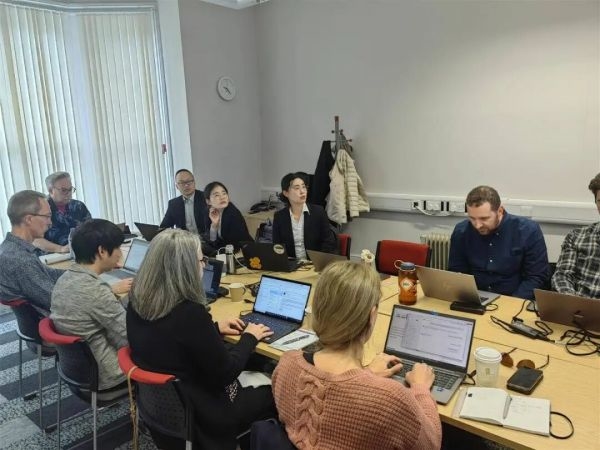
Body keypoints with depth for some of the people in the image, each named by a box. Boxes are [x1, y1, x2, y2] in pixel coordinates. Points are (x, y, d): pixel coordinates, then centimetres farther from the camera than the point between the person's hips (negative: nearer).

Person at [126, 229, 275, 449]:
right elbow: (226, 373, -22)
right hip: (199, 413, -7)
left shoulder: (137, 300, -9)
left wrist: (214, 328, 10)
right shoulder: (189, 312, -32)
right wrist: (249, 337, -6)